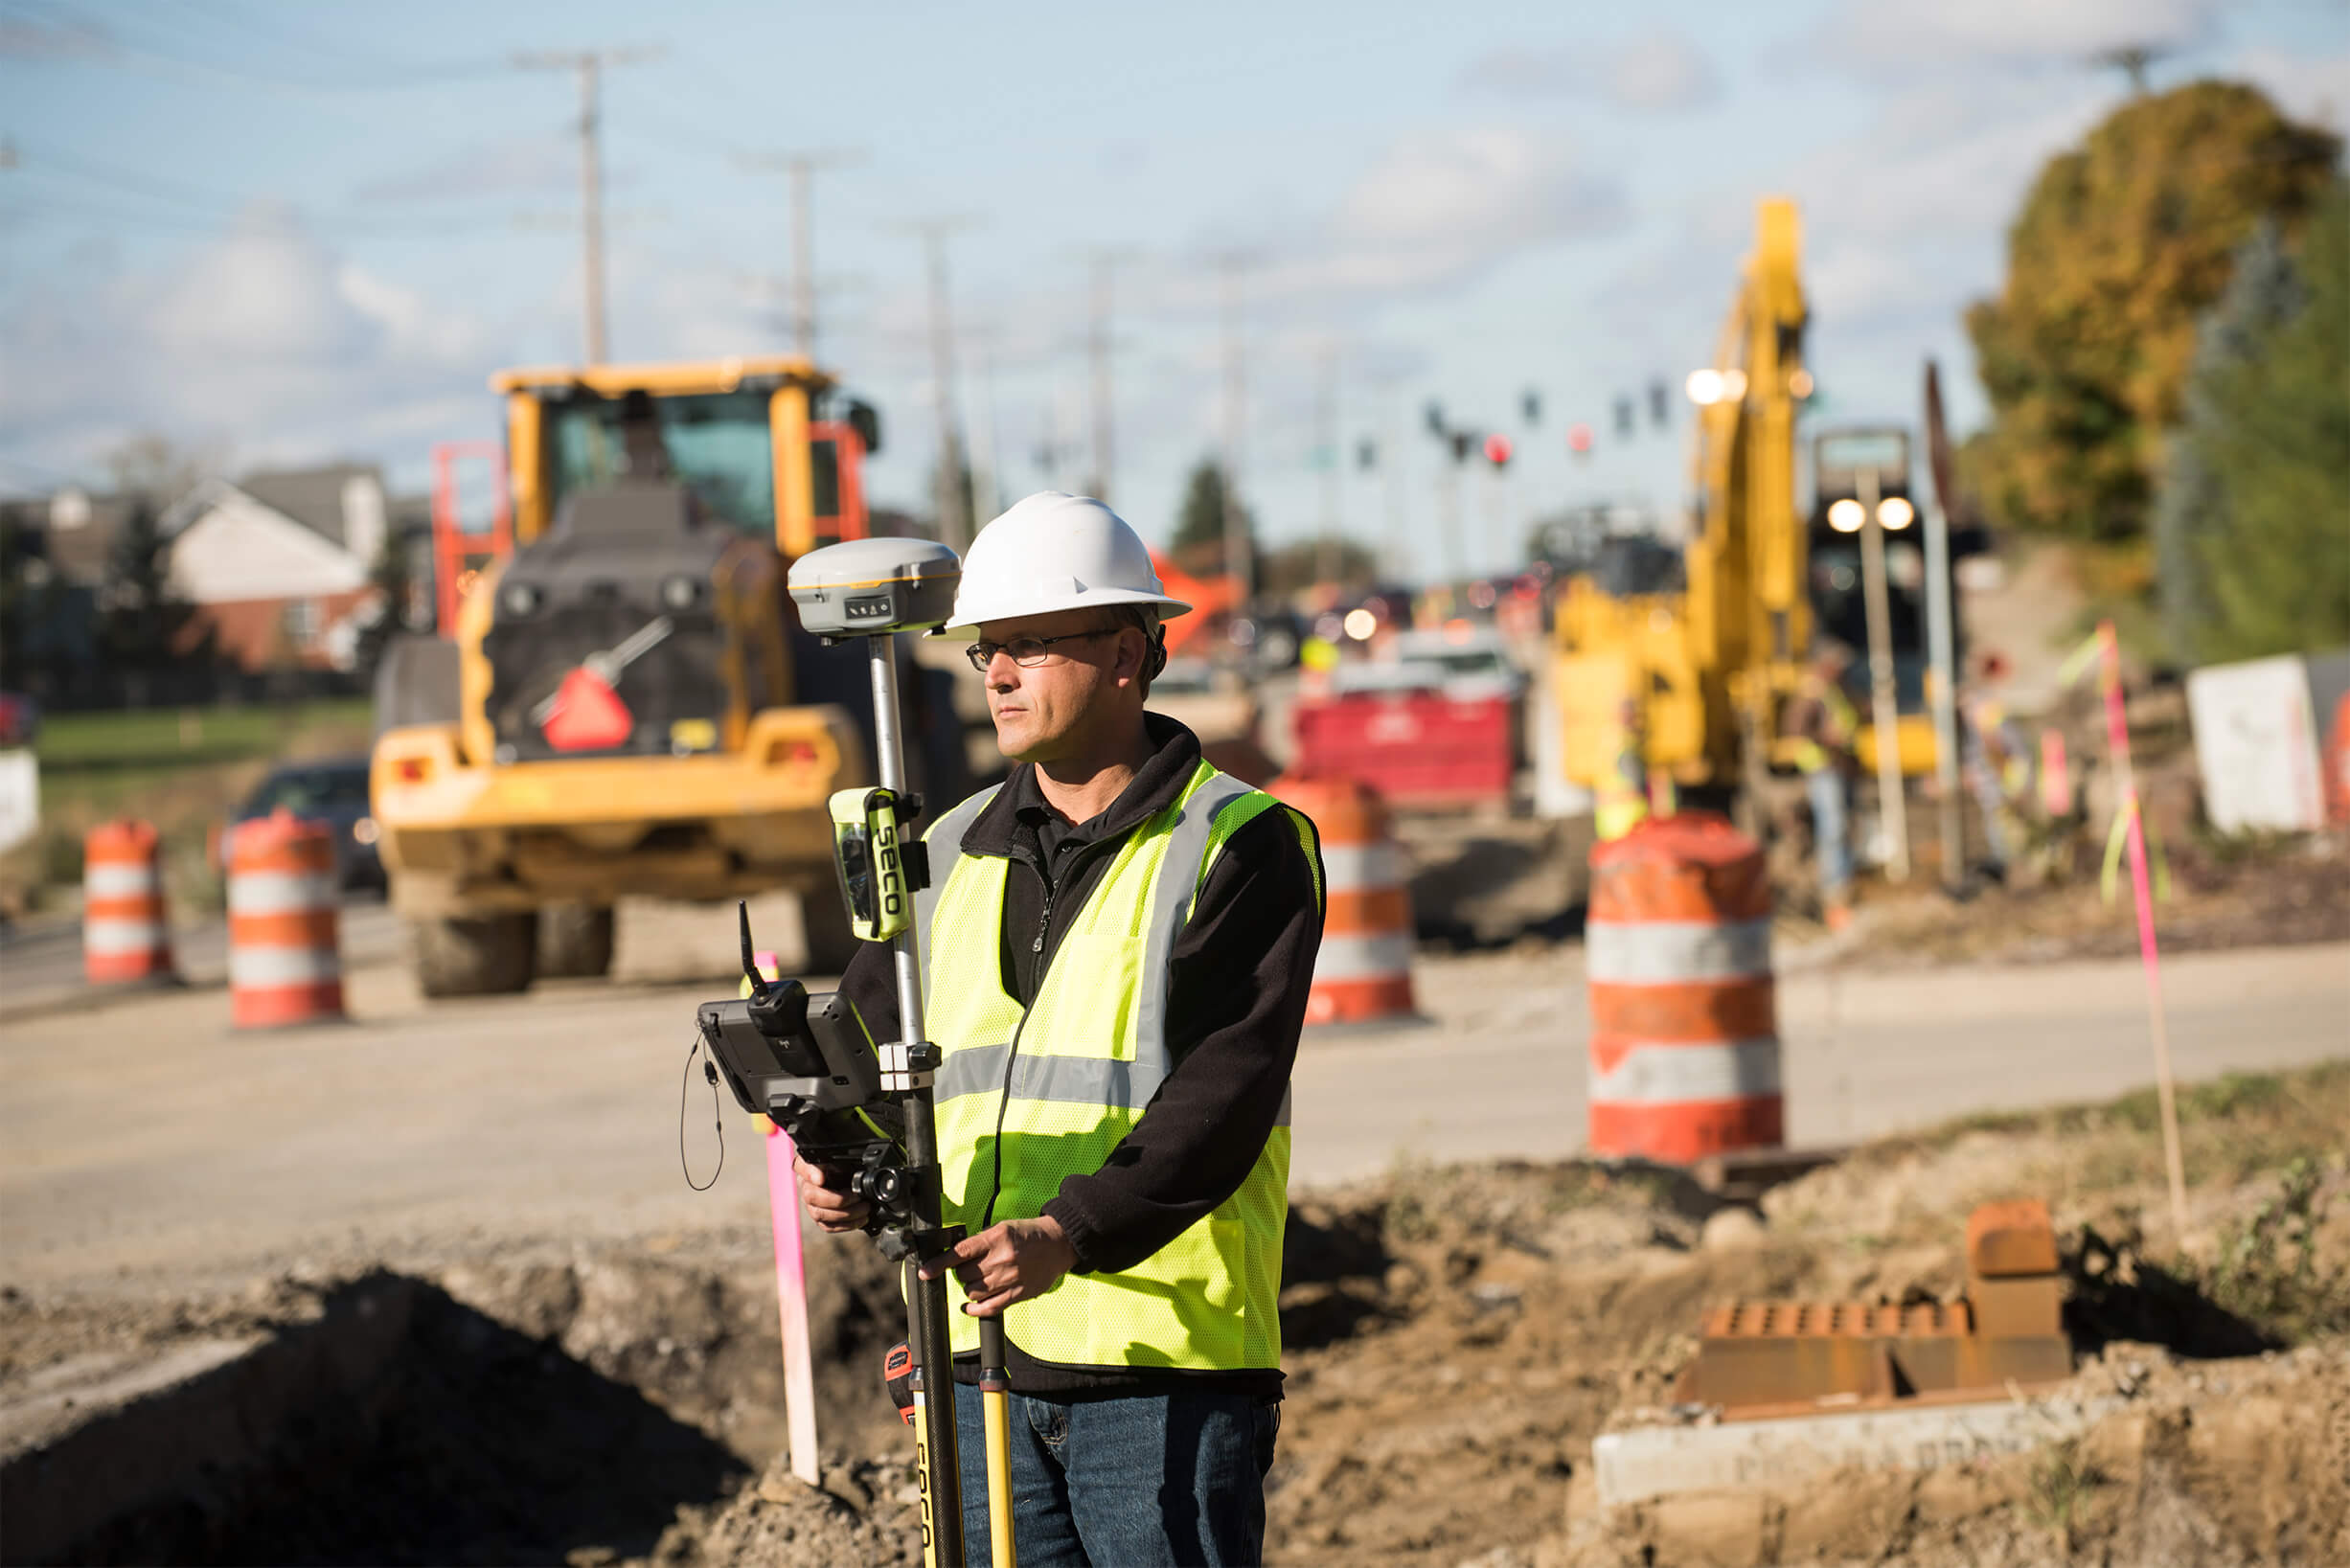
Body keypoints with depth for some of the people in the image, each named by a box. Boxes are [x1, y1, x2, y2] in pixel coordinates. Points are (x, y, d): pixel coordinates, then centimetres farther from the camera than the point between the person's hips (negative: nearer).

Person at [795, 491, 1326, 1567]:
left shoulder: (1240, 846, -4)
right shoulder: (954, 853, 16)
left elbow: (1221, 1095, -14)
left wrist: (1072, 1234, -27)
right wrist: (840, 1162, -9)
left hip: (1167, 1362, -6)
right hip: (982, 1355, 6)